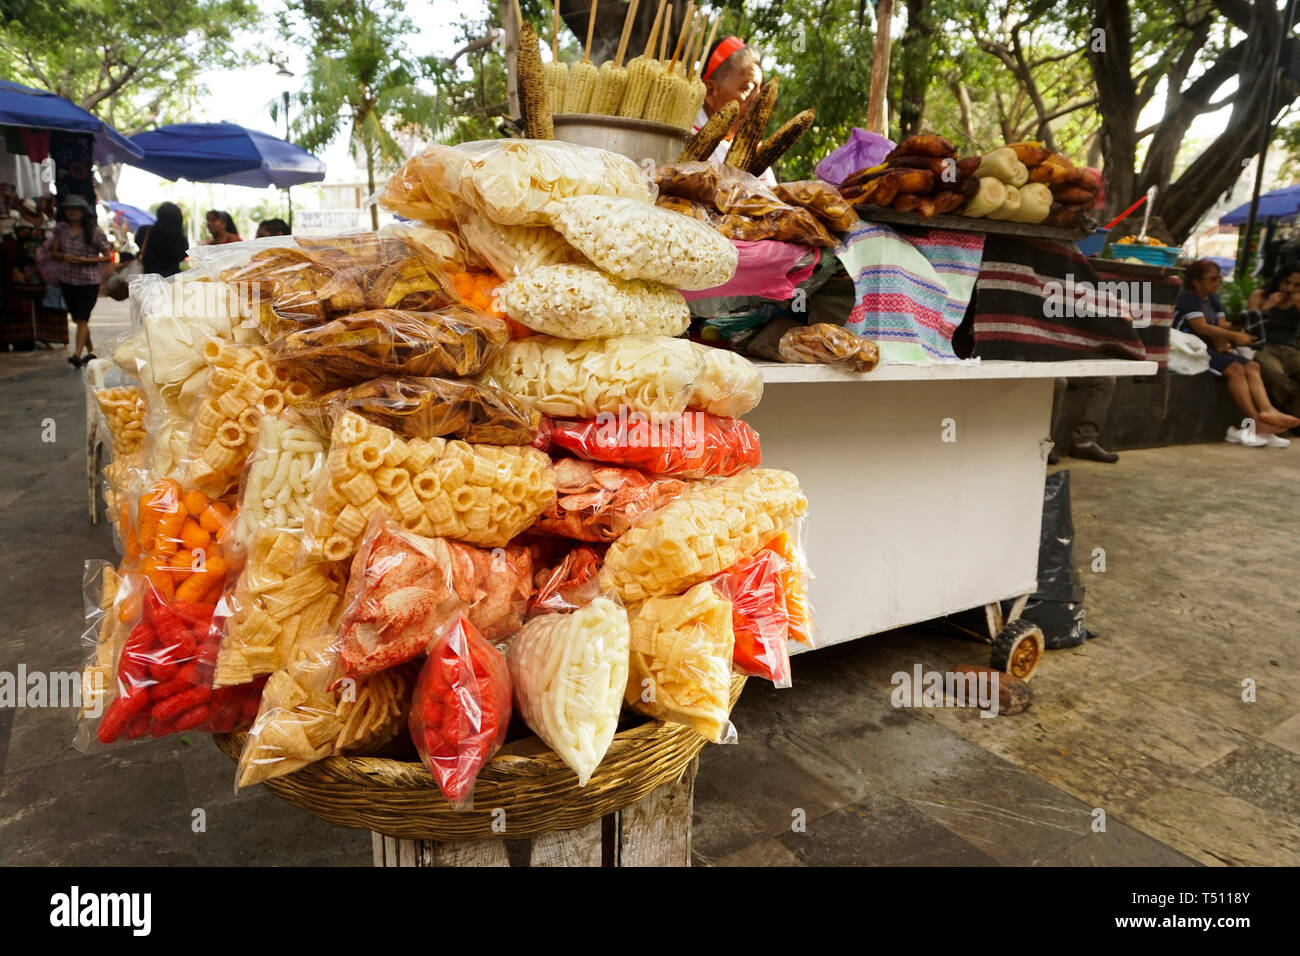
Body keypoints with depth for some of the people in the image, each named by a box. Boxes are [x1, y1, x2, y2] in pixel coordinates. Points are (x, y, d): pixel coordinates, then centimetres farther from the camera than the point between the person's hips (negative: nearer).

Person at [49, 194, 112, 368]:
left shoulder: (94, 232, -8)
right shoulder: (61, 229, 4)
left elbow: (106, 256, -5)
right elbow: (54, 252, 10)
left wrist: (85, 260, -18)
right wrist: (64, 256, -13)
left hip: (89, 282, -5)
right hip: (67, 280, 5)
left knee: (82, 319, -11)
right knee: (78, 319, 12)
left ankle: (77, 354, -16)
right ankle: (90, 351, 24)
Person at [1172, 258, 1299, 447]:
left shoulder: (1212, 299, 18)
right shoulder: (1188, 297, -9)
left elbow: (1222, 324, 11)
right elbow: (1202, 327, -20)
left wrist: (1221, 342, -10)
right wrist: (1234, 336, -23)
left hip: (1208, 347, 9)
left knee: (1251, 366, -9)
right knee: (1235, 368, -25)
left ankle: (1267, 410, -27)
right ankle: (1256, 422, -25)